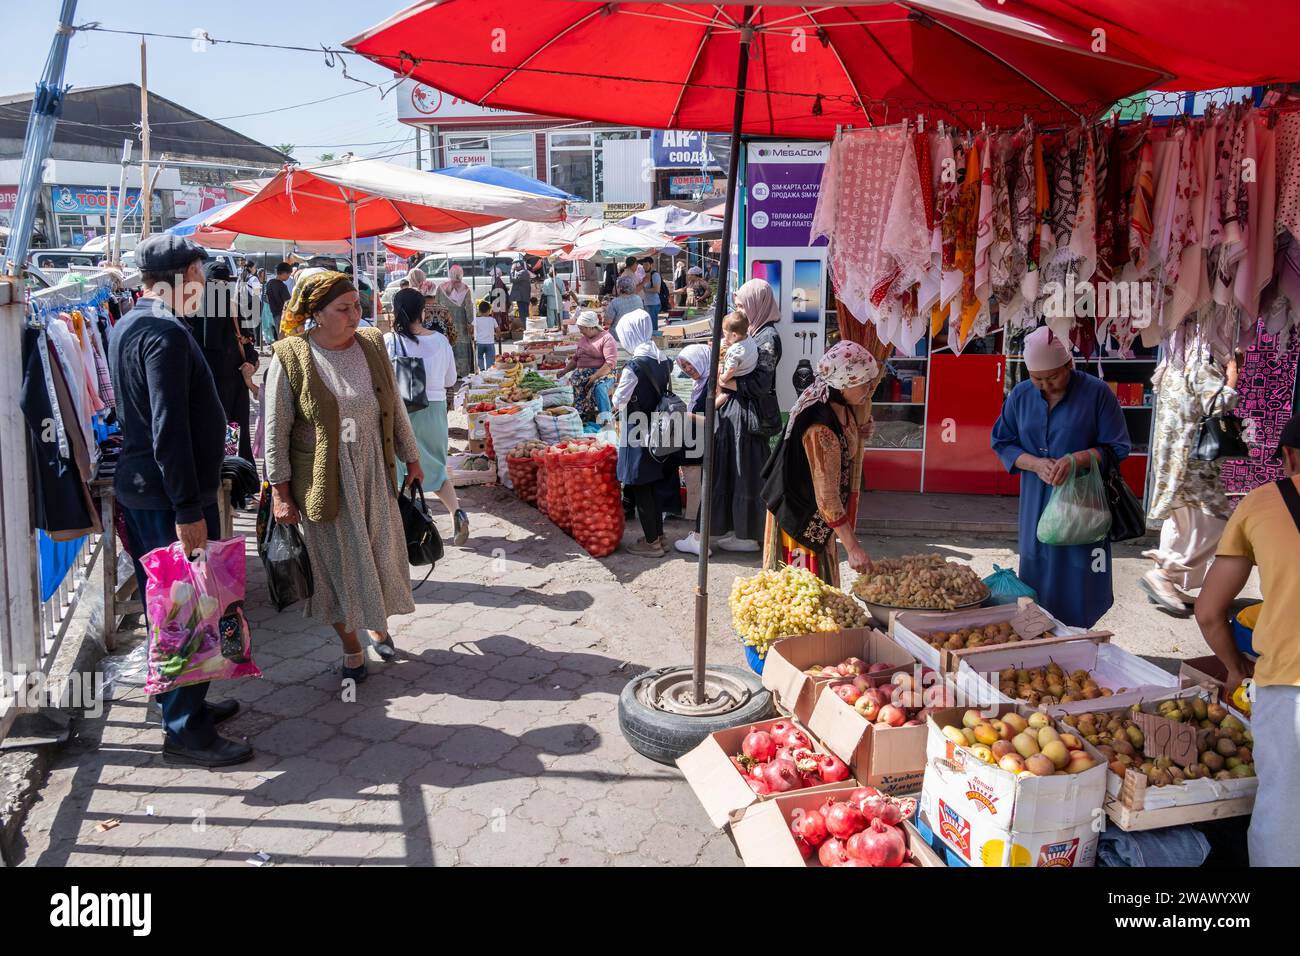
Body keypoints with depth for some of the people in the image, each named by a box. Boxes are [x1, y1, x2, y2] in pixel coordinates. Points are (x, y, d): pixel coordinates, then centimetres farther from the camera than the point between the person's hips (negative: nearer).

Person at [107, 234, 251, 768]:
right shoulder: (165, 332, -19)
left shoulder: (126, 326, 13)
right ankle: (186, 733, 7)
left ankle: (185, 703, 32)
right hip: (167, 497, -10)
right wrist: (189, 510, -24)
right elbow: (168, 429, -25)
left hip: (138, 489, 10)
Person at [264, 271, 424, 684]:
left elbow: (394, 408, 10)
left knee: (380, 553, 13)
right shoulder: (291, 356, -12)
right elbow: (276, 429, -8)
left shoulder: (373, 345, 0)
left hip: (373, 471, 4)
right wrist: (281, 491, -9)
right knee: (337, 559, 8)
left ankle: (377, 623, 40)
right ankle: (351, 645, 26)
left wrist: (410, 457, 13)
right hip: (323, 477, -3)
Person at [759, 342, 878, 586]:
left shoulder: (844, 407, -5)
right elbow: (827, 497, -30)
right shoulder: (820, 429, -31)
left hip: (818, 518, 9)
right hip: (801, 518, -9)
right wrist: (853, 548, -28)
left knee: (822, 584, 17)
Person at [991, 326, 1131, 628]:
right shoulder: (1020, 396, 4)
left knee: (1078, 580, -1)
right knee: (1037, 578, 9)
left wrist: (1076, 460, -23)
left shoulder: (1097, 393, -6)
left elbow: (1116, 448, -4)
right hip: (1036, 503, 4)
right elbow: (1003, 443, 7)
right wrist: (1036, 464, -12)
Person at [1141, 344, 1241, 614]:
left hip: (1170, 456, 10)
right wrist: (1231, 377, -6)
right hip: (1191, 458, -10)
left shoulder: (1174, 361, 11)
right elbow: (1218, 405, -22)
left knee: (1180, 521, 15)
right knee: (1214, 520, -5)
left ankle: (1165, 584, 19)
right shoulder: (1203, 364, -15)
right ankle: (1161, 575, -8)